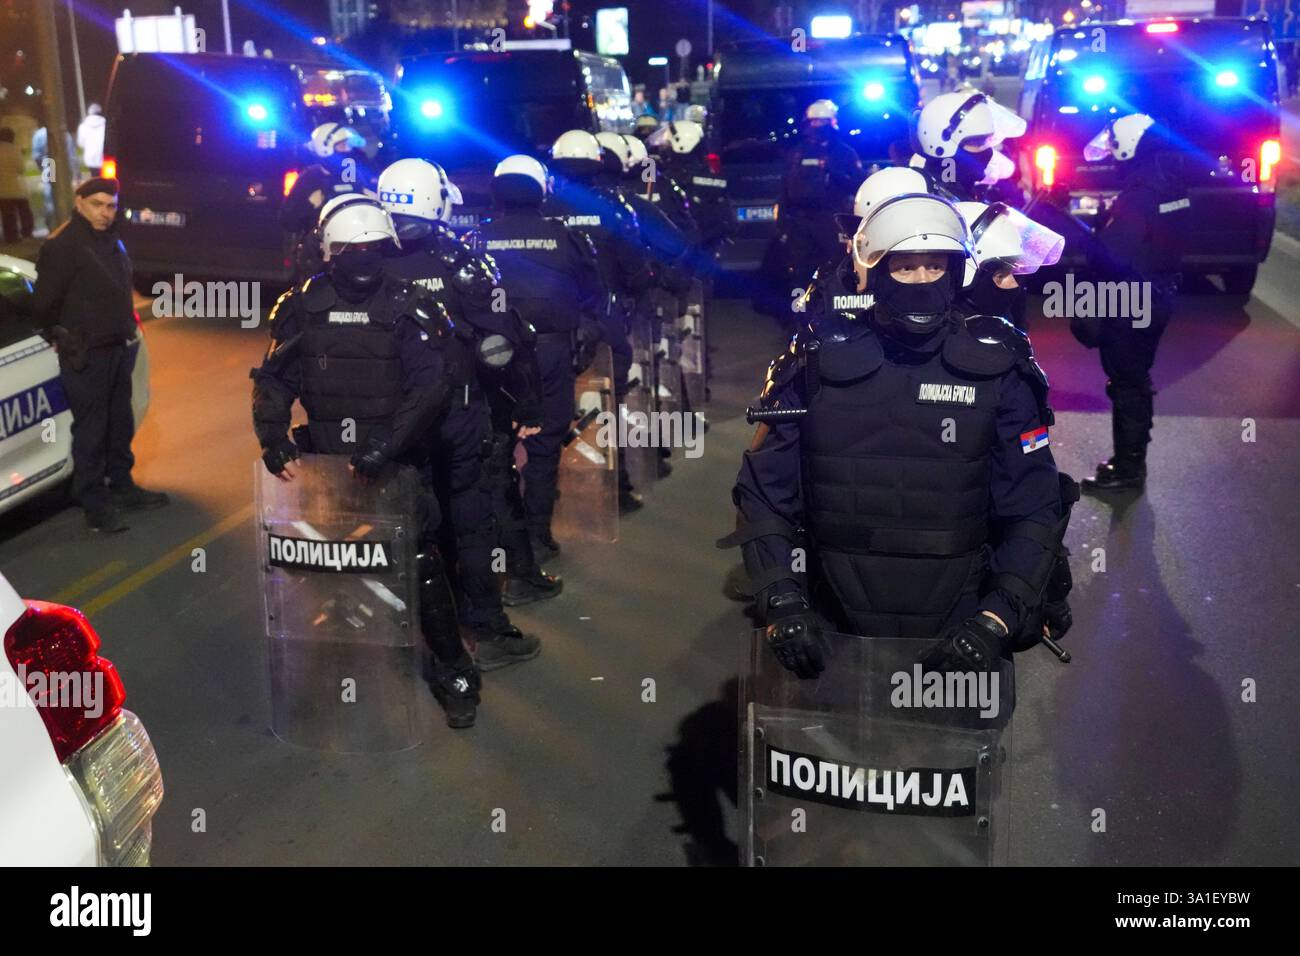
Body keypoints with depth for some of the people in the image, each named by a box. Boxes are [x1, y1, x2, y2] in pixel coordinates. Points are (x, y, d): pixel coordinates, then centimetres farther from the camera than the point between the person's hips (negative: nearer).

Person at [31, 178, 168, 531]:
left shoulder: (111, 242, 11)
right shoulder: (63, 246, -16)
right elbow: (44, 303, -15)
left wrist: (126, 332, 14)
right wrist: (65, 339, -3)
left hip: (119, 348, 9)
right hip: (86, 355, -9)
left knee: (120, 423, 19)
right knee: (91, 429, -3)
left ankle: (122, 487, 33)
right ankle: (94, 504, 5)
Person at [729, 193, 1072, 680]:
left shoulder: (995, 370, -2)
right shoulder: (816, 366, -2)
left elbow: (1034, 508, -2)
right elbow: (764, 491, 1)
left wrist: (995, 621, -14)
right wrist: (783, 603, -11)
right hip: (832, 633, 0)